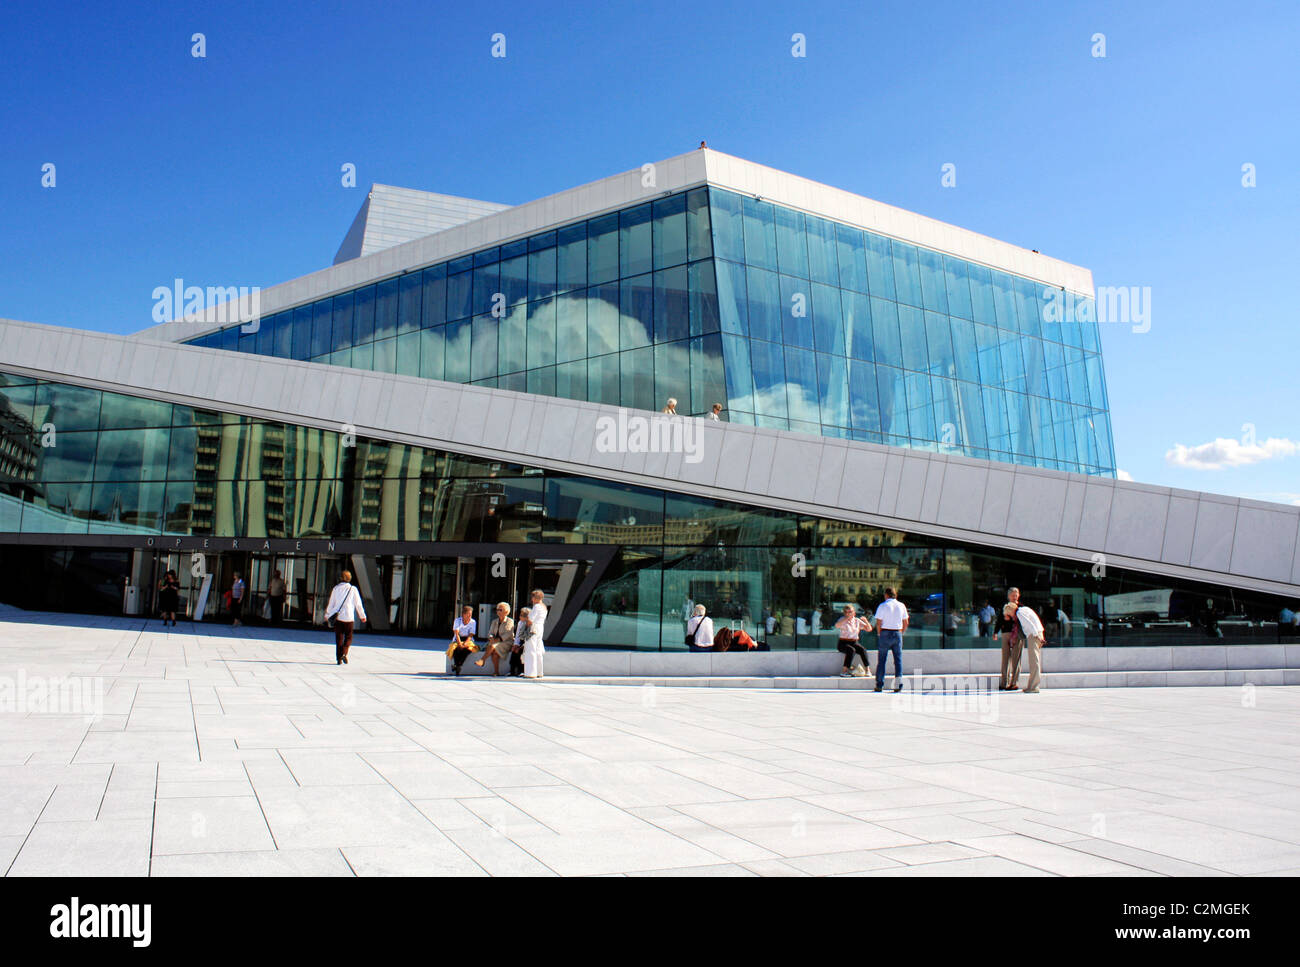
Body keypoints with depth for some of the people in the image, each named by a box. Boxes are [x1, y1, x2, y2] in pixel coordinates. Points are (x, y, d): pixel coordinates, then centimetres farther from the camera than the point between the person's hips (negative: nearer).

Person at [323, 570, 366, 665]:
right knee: (348, 637, 9)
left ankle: (339, 658, 5)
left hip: (338, 617, 2)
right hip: (349, 618, -2)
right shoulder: (353, 589, -1)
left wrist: (327, 615, 22)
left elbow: (331, 603, 8)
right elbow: (358, 604, 1)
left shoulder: (336, 588, 3)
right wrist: (362, 616, 12)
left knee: (339, 638, 8)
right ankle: (344, 653, -13)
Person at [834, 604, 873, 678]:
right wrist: (847, 618, -31)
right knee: (851, 650, -34)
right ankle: (844, 671, -32)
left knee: (863, 650, -25)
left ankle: (868, 670, -23)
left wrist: (866, 621, -10)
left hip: (854, 643, 4)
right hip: (843, 643, -4)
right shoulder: (843, 620, -3)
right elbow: (837, 625, -27)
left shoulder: (857, 621, 8)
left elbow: (869, 629, 8)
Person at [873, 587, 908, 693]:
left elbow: (878, 623, -9)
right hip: (897, 633, 3)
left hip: (885, 633, -2)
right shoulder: (901, 605, 5)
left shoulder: (883, 606, -6)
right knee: (898, 658, 7)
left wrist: (879, 633, 5)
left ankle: (879, 685, 5)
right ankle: (898, 680, -8)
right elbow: (906, 622, 9)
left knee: (881, 660, 4)